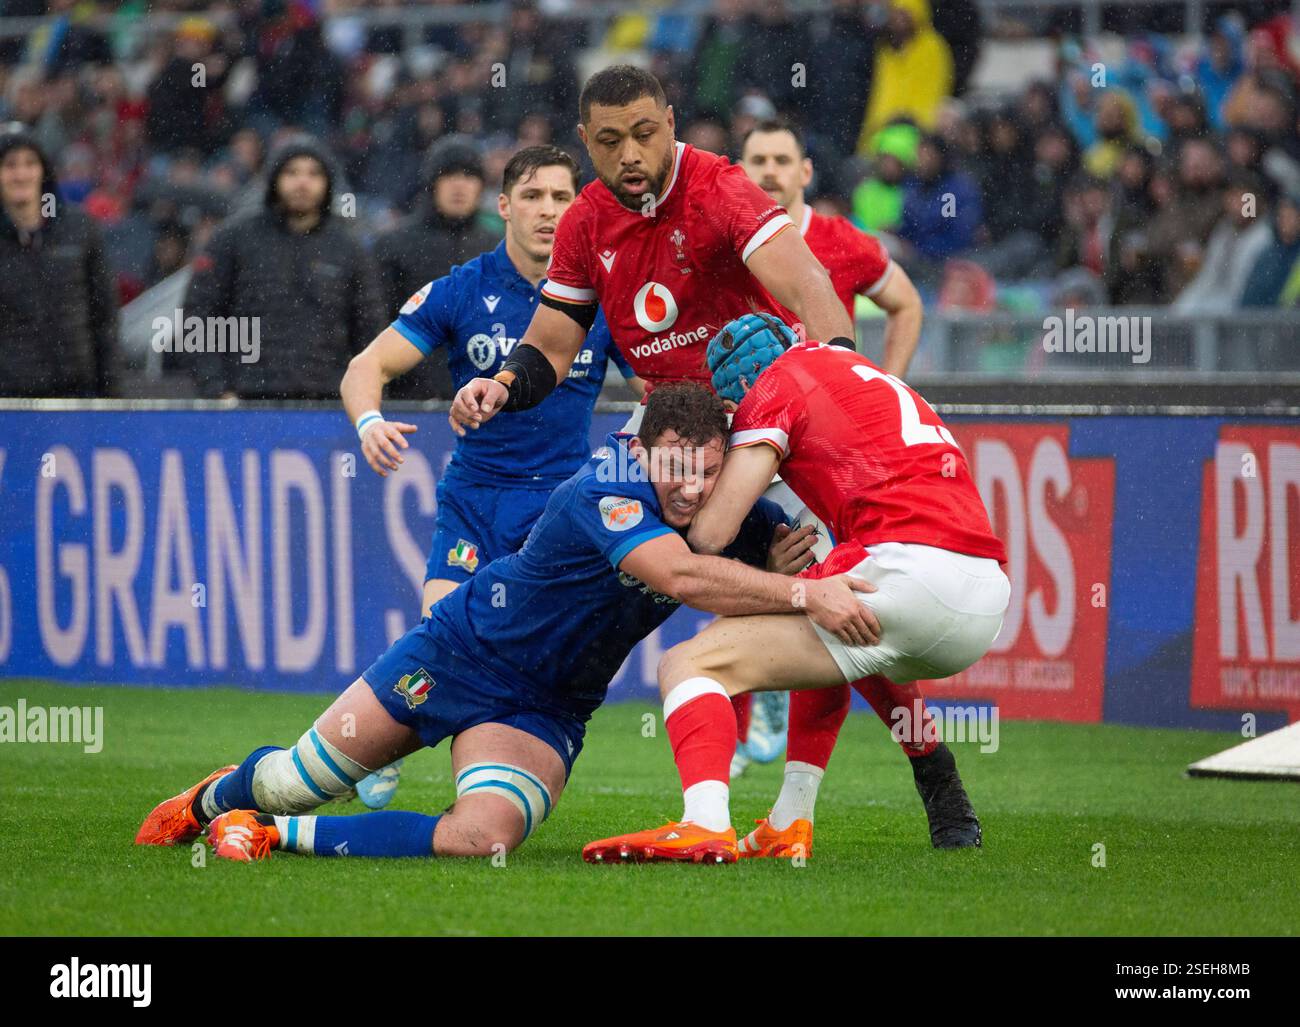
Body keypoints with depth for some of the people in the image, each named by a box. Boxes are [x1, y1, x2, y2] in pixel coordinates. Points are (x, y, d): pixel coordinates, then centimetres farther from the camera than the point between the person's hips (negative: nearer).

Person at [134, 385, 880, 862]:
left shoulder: (725, 508, -11)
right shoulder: (604, 494, -32)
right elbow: (682, 576, -47)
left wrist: (799, 555, -28)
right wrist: (804, 595, -56)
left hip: (543, 711, 4)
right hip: (461, 651, -4)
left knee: (479, 840, -24)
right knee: (294, 782, 9)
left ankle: (277, 835, -5)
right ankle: (214, 799, 48)